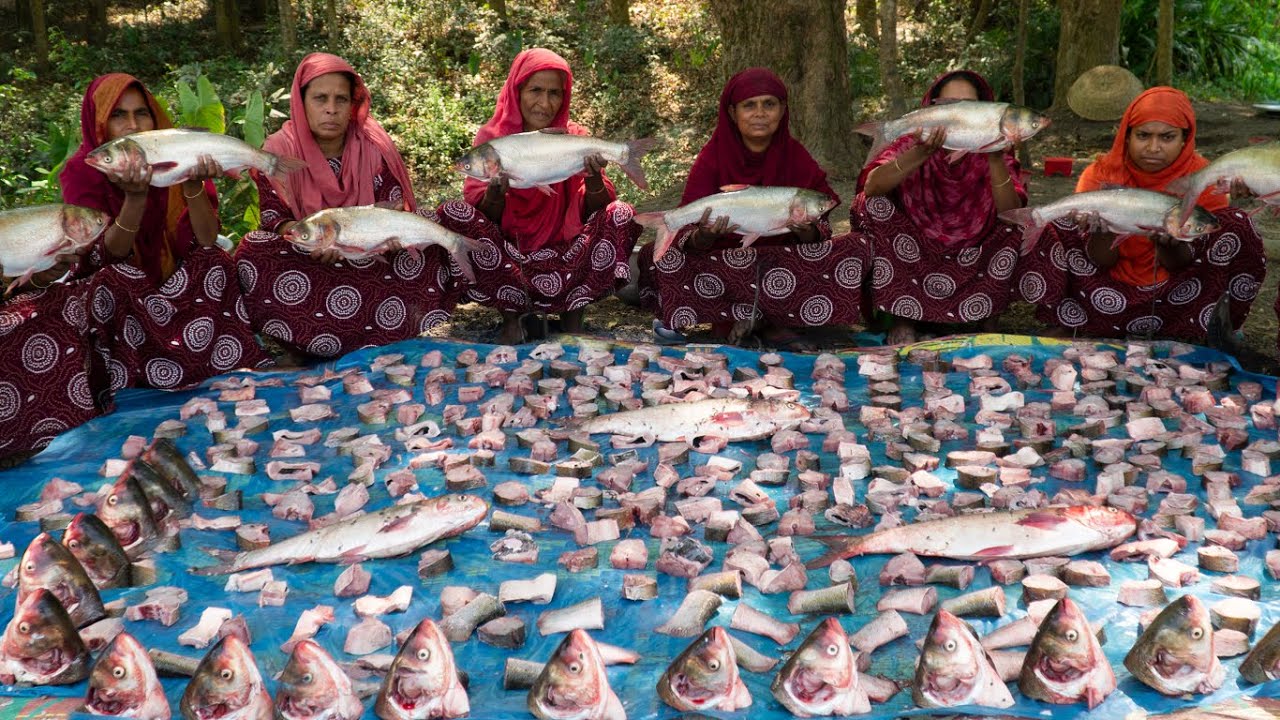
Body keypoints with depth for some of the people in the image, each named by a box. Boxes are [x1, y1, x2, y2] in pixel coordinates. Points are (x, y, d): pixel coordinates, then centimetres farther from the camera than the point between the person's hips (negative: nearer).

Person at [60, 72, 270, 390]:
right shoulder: (82, 171, -11)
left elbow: (207, 242, -14)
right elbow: (108, 256, -19)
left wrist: (193, 186, -31)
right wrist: (135, 196, -34)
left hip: (178, 287, 2)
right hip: (119, 297, -2)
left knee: (214, 260, -25)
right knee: (112, 279, -32)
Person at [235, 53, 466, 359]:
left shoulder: (375, 147, -4)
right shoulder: (278, 152, -5)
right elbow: (274, 220, -9)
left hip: (370, 260, 1)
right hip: (306, 264, 0)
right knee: (252, 254, -30)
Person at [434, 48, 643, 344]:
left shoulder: (575, 137, 2)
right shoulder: (492, 137, 0)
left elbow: (594, 210, -5)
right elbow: (485, 218, -4)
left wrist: (594, 178, -26)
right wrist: (496, 190, -27)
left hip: (564, 253, 0)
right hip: (508, 251, 0)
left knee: (622, 215, -23)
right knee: (452, 214, -24)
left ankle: (573, 315, -11)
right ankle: (512, 313, -14)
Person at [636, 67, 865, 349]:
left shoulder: (795, 156, -2)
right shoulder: (713, 156, -6)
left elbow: (821, 230, -3)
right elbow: (686, 233, -12)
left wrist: (807, 230, -27)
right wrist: (704, 235, -36)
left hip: (785, 260, 1)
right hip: (722, 261, -1)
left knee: (856, 250, -22)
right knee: (653, 258, -26)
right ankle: (770, 322, -18)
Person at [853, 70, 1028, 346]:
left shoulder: (992, 152, -4)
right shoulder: (912, 144, -8)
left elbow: (1011, 213, -20)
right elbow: (872, 186, -28)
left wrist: (996, 159, -34)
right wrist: (921, 153, -42)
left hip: (974, 266, 1)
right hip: (910, 258, -1)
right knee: (873, 204, -22)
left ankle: (988, 319, -2)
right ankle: (902, 318, -14)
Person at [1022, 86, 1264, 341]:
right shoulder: (1101, 175, -8)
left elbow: (1179, 265, -10)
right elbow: (1101, 261, -9)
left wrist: (1168, 242, -34)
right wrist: (1105, 225, -32)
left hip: (1172, 296, 0)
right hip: (1112, 289, 0)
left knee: (1235, 227, -21)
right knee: (1056, 229, -20)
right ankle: (1066, 325, -8)